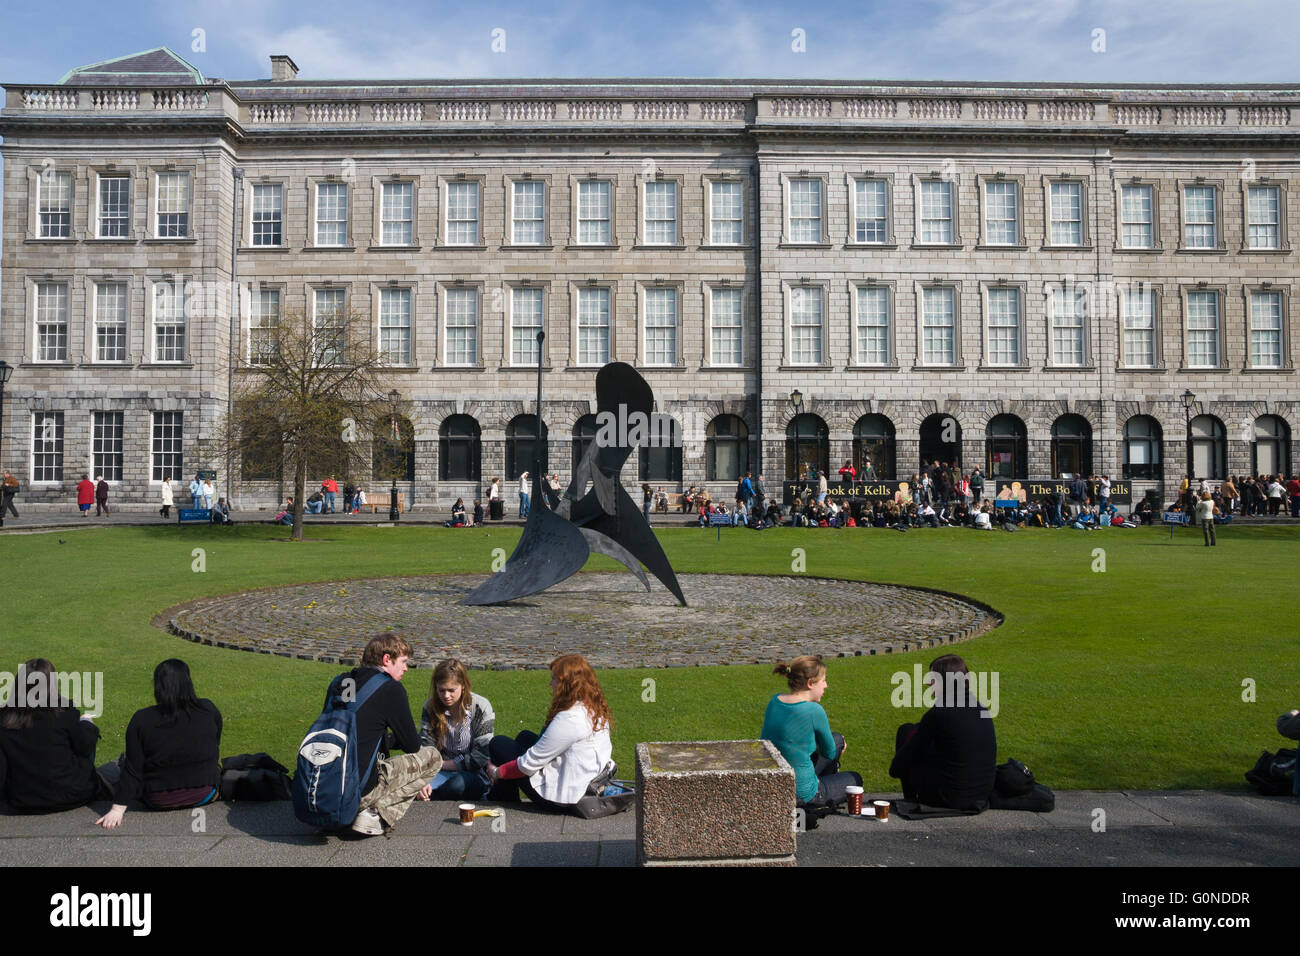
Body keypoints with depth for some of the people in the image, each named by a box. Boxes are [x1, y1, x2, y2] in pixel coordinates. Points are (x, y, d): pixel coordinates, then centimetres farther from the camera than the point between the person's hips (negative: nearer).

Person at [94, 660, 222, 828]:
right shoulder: (209, 710, -10)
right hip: (204, 796, 1)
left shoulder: (142, 720, -15)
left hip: (159, 801, -1)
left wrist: (118, 808, -5)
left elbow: (133, 770, -13)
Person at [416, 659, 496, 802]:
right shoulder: (430, 707, 0)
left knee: (458, 785, -36)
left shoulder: (481, 707, -11)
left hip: (474, 773, -2)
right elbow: (425, 746, -9)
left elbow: (480, 757, -12)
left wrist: (443, 764, -9)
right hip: (444, 771, 2)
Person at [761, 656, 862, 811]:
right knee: (855, 780, 23)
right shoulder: (813, 710, -25)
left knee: (838, 739, 22)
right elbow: (829, 753, -8)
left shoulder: (775, 700, -4)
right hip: (801, 794, -7)